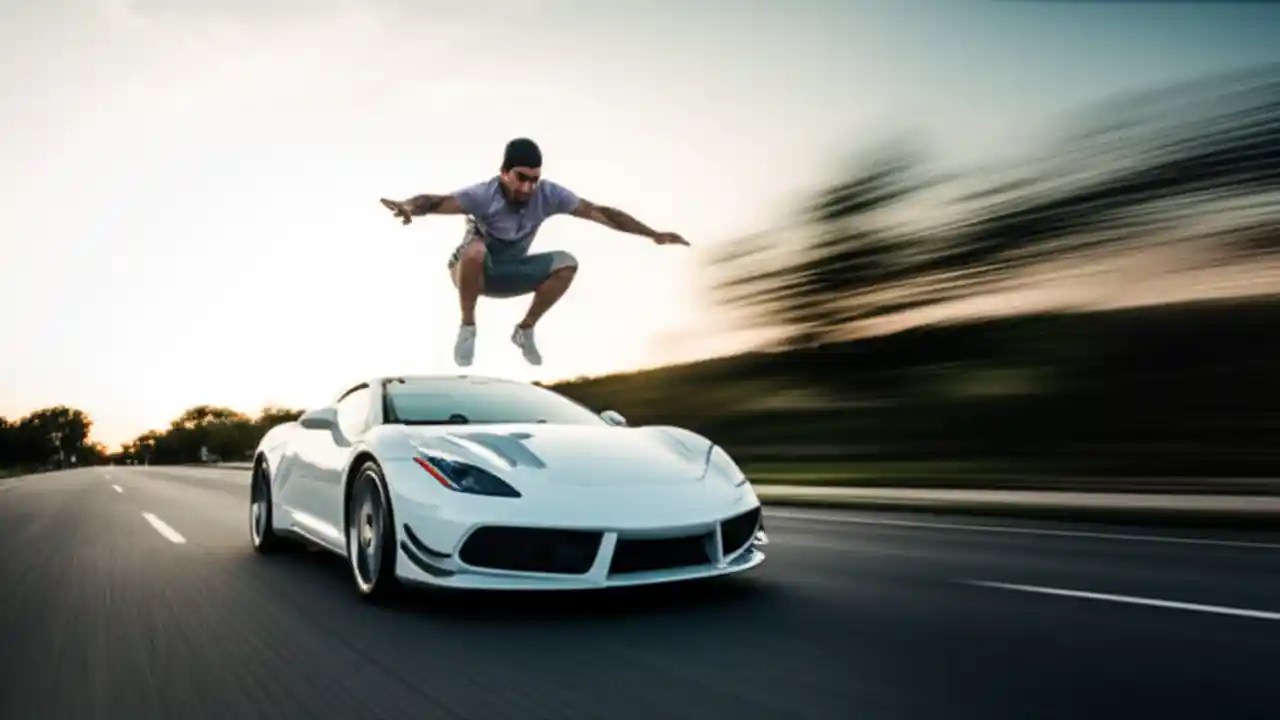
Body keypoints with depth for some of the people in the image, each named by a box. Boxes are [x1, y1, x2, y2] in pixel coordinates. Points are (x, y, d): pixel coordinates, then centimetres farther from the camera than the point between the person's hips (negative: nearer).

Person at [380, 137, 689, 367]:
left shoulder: (549, 194, -20)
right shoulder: (483, 194, -30)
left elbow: (599, 212, -21)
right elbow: (439, 202, -43)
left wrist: (653, 234, -25)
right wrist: (411, 206, -68)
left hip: (510, 273, 4)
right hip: (474, 271, -4)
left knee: (566, 263, -17)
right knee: (475, 249, -38)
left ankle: (525, 330, 0)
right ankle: (467, 327, -16)